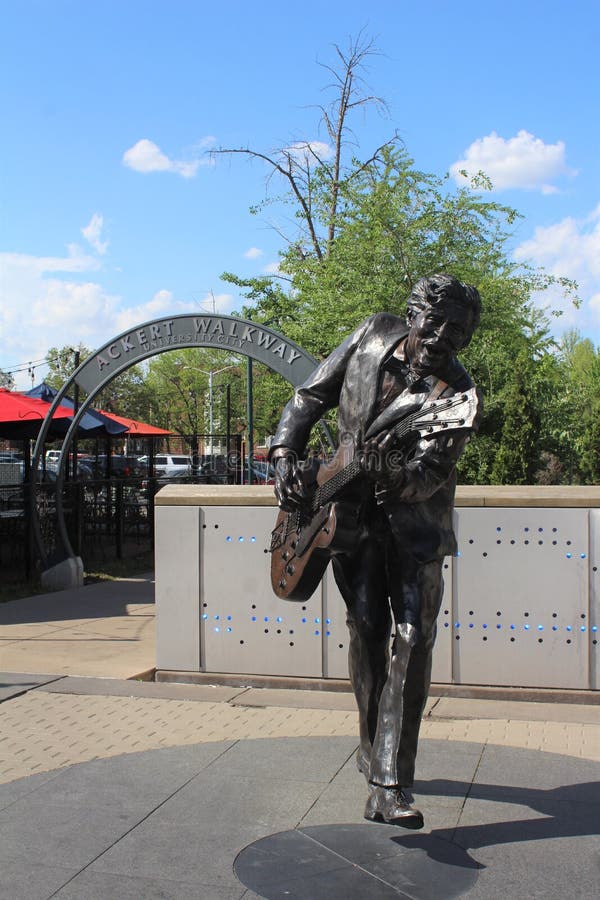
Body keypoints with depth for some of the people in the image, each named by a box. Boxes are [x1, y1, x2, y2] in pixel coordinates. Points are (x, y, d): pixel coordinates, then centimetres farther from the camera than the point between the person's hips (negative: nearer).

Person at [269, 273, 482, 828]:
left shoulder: (456, 392, -13)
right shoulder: (374, 335, -2)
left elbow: (433, 471, -22)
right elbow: (312, 395, 6)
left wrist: (399, 478, -44)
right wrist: (285, 455, -5)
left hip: (416, 521, -2)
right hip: (352, 511, 2)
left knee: (413, 640, -10)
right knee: (367, 630, 1)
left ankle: (390, 786, -9)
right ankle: (375, 749, 20)